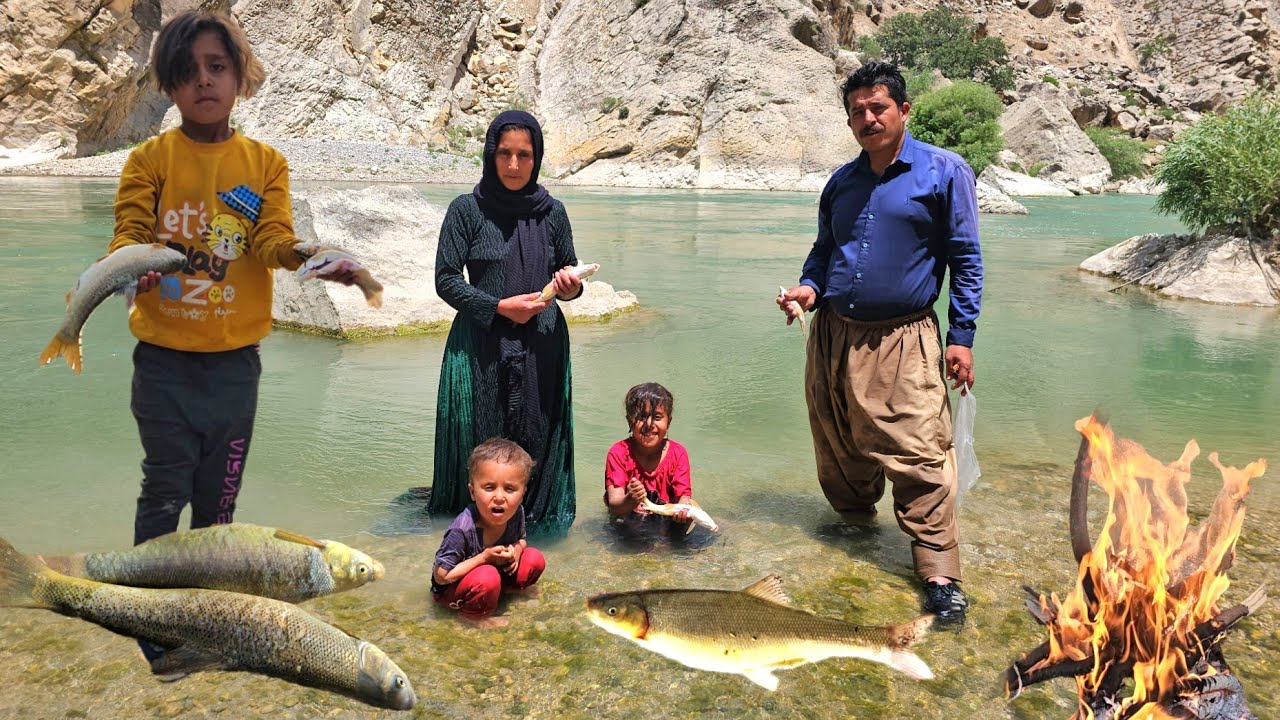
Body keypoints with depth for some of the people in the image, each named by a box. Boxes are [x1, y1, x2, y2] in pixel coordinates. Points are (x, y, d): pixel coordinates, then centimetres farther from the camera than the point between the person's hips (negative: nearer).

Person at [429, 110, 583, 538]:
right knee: (481, 444, 2)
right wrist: (499, 306, -14)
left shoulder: (552, 212, 5)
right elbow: (445, 280, -3)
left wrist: (570, 288, -10)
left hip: (541, 347, 2)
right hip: (481, 348, -2)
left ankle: (537, 524, 21)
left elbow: (569, 274, 13)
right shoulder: (467, 210, -2)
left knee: (537, 442, 4)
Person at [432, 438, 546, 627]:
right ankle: (474, 617, -8)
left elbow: (521, 539, 6)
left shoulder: (516, 513, -18)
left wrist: (516, 550, -19)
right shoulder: (462, 530, -35)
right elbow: (441, 576, -27)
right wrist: (484, 558, -31)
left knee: (535, 559, -10)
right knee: (487, 577, -35)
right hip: (450, 589, -6)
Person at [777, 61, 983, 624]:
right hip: (833, 335, 5)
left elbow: (966, 259, -1)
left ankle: (940, 577, -3)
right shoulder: (841, 182, 14)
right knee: (837, 452, 13)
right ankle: (855, 528, 38)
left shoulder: (944, 171, 0)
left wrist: (961, 337, -7)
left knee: (919, 457, -11)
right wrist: (808, 288, 2)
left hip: (903, 340, -5)